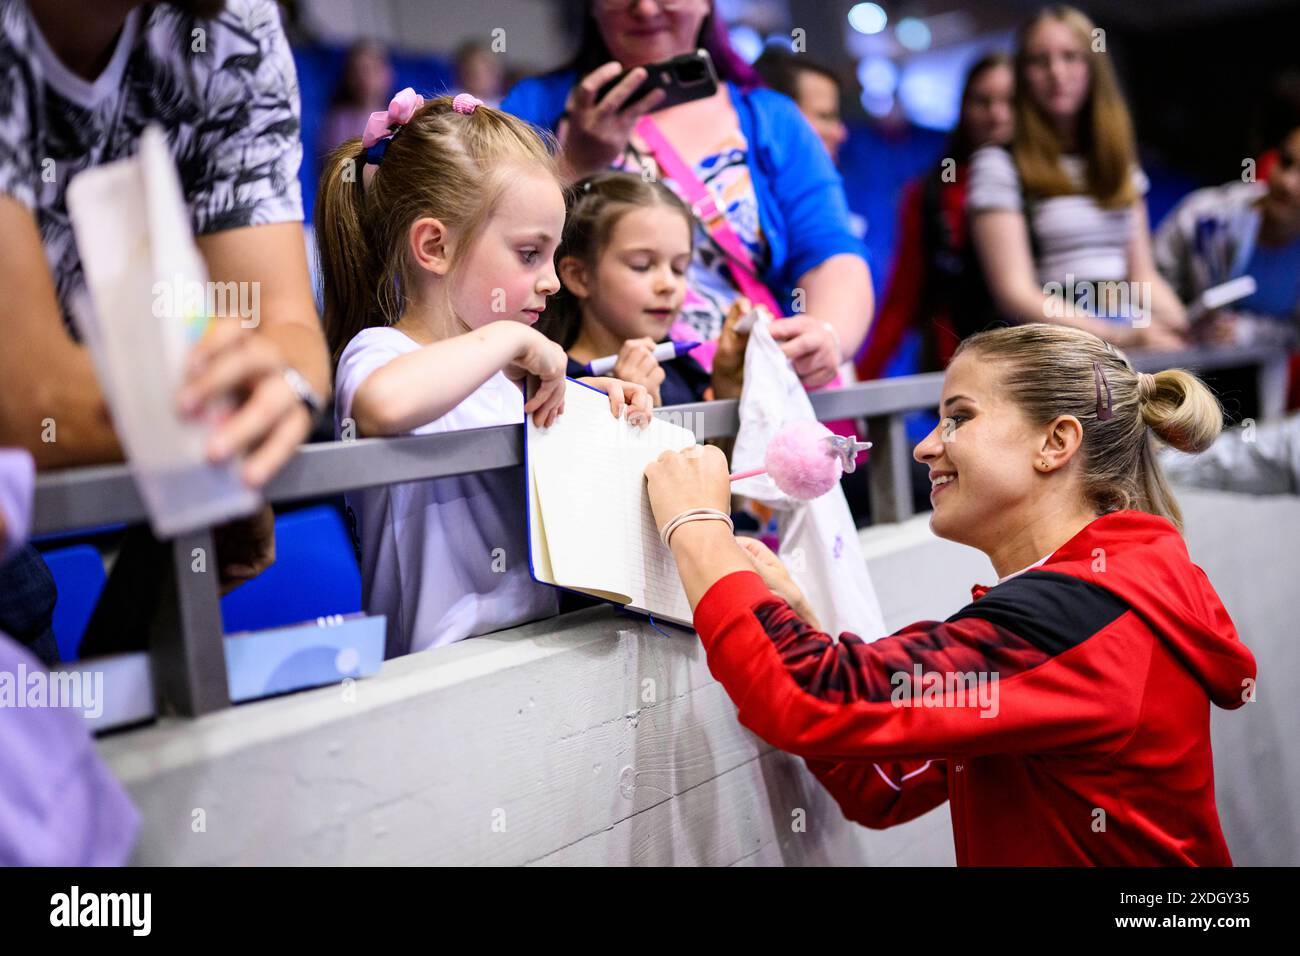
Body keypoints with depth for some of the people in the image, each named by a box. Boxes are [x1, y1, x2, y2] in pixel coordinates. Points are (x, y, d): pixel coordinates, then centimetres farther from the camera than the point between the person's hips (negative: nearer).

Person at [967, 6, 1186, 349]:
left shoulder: (1118, 161, 17)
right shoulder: (999, 163, -2)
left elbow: (1143, 277, 15)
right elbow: (1015, 294, -10)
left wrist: (1187, 328, -4)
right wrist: (1120, 337, -19)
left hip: (1132, 329, 6)